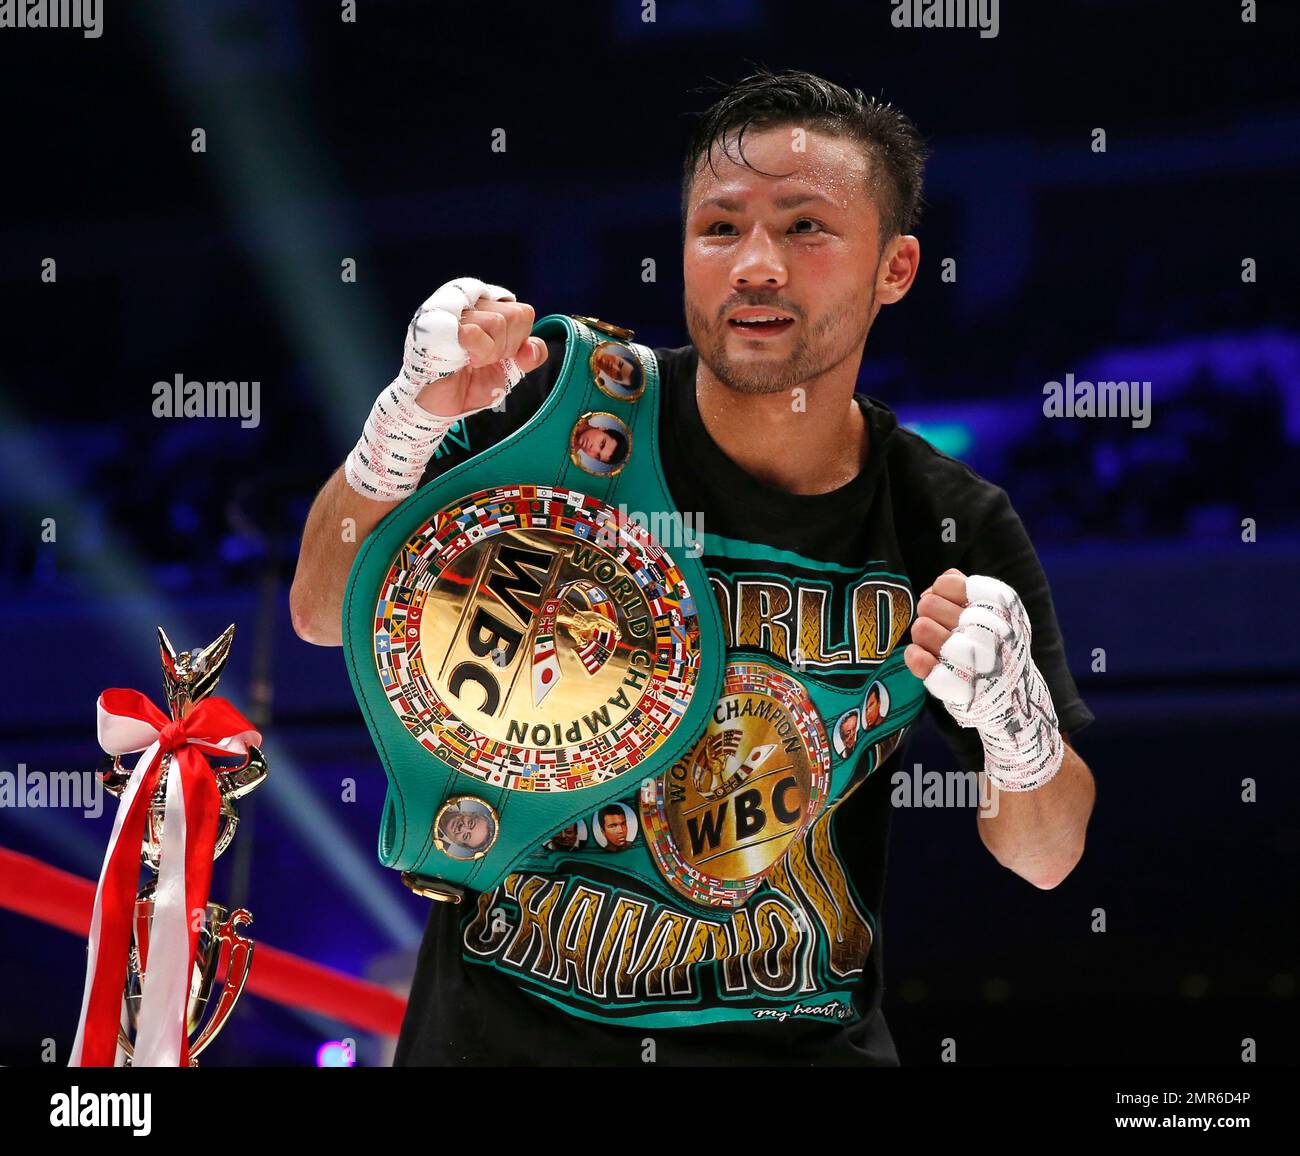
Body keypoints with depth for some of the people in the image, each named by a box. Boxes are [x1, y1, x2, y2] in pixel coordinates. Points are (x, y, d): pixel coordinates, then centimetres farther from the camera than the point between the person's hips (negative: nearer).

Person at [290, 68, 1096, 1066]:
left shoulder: (958, 526, -6)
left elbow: (1045, 857, -3)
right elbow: (328, 615, -9)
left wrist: (1016, 713, -24)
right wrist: (408, 422, -26)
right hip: (504, 1030, -2)